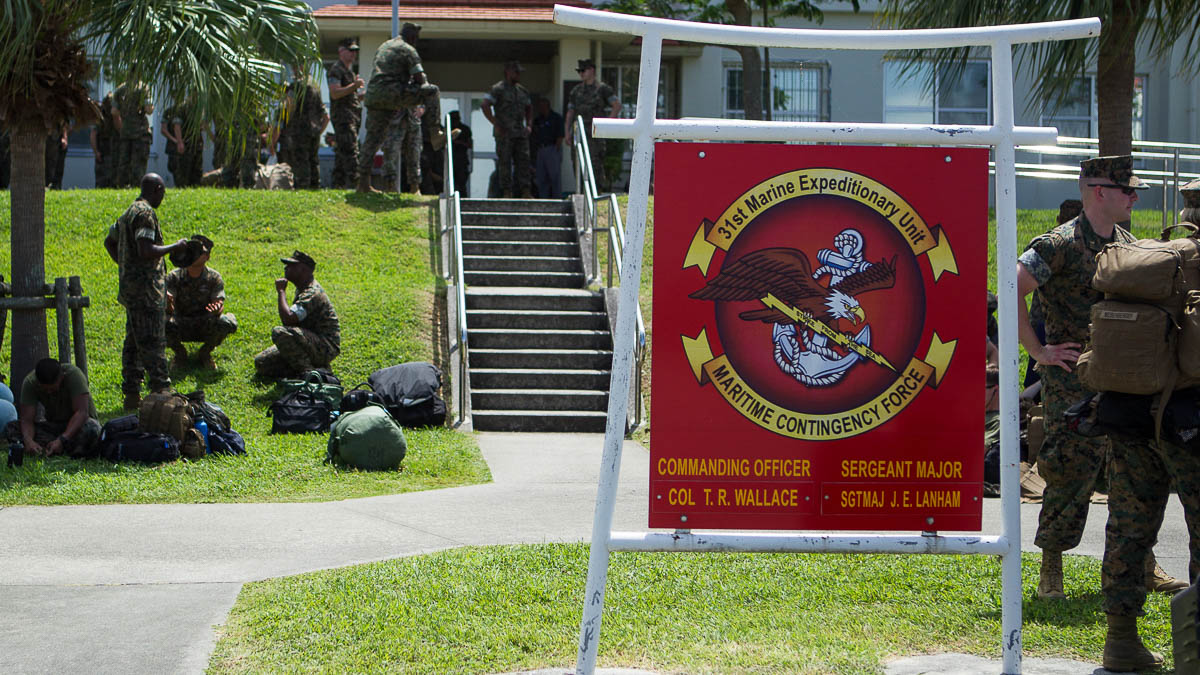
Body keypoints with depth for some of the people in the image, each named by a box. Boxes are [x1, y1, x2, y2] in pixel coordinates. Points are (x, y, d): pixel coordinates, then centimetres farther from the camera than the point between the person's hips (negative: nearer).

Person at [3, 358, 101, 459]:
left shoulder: (73, 374, -25)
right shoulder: (30, 382, -16)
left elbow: (81, 412, -31)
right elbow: (27, 420, -20)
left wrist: (62, 440, -43)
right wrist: (28, 440, -42)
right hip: (54, 424, 5)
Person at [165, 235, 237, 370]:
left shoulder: (214, 277, -7)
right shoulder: (175, 276, -8)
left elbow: (219, 302, -18)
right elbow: (169, 310, -17)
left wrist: (217, 309, -45)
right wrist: (167, 302, -44)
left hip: (205, 327, 0)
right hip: (181, 327, 0)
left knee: (228, 322, -32)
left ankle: (205, 353, -1)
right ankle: (180, 353, 0)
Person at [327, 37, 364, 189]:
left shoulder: (350, 71, 24)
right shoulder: (336, 70, -7)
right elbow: (335, 93, -18)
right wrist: (354, 86, -20)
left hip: (353, 116, 10)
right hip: (342, 114, -10)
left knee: (341, 152, 8)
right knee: (350, 150, -17)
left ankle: (338, 185, 9)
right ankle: (354, 182, -24)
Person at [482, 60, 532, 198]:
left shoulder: (523, 91, 17)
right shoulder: (498, 89, -5)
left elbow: (529, 109, 30)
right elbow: (485, 105, -13)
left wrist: (528, 125, 15)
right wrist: (496, 124, -15)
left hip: (520, 133, 6)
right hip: (504, 134, -6)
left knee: (523, 161, -1)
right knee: (505, 163, -4)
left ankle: (525, 191, -1)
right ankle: (506, 192, -3)